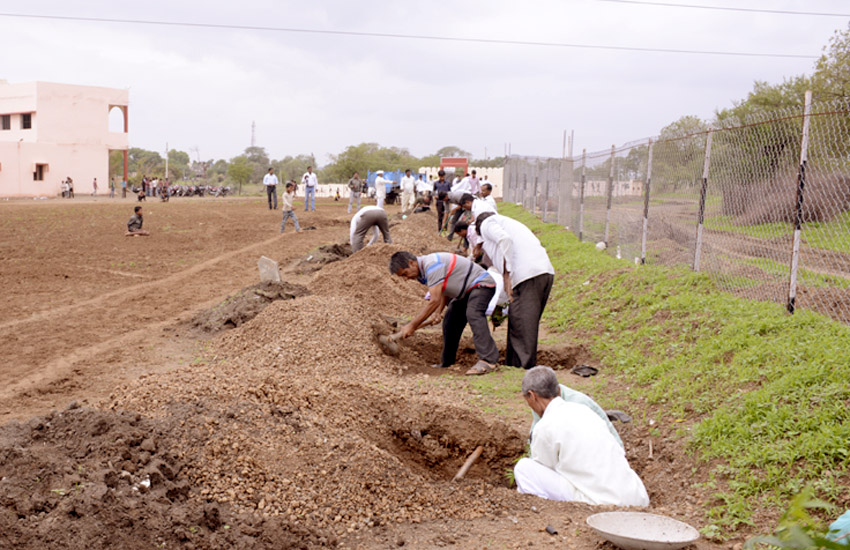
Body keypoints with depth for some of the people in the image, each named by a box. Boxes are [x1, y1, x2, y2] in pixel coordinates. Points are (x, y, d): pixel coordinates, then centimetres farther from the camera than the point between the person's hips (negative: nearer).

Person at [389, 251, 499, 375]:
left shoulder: (432, 265, -28)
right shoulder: (421, 271, 5)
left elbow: (434, 301, -30)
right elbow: (445, 291, 16)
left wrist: (412, 325, -25)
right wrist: (438, 311, -1)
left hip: (482, 285, -11)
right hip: (466, 290, 11)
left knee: (473, 314, -33)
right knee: (450, 322, 10)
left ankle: (488, 360, -42)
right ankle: (446, 364, 20)